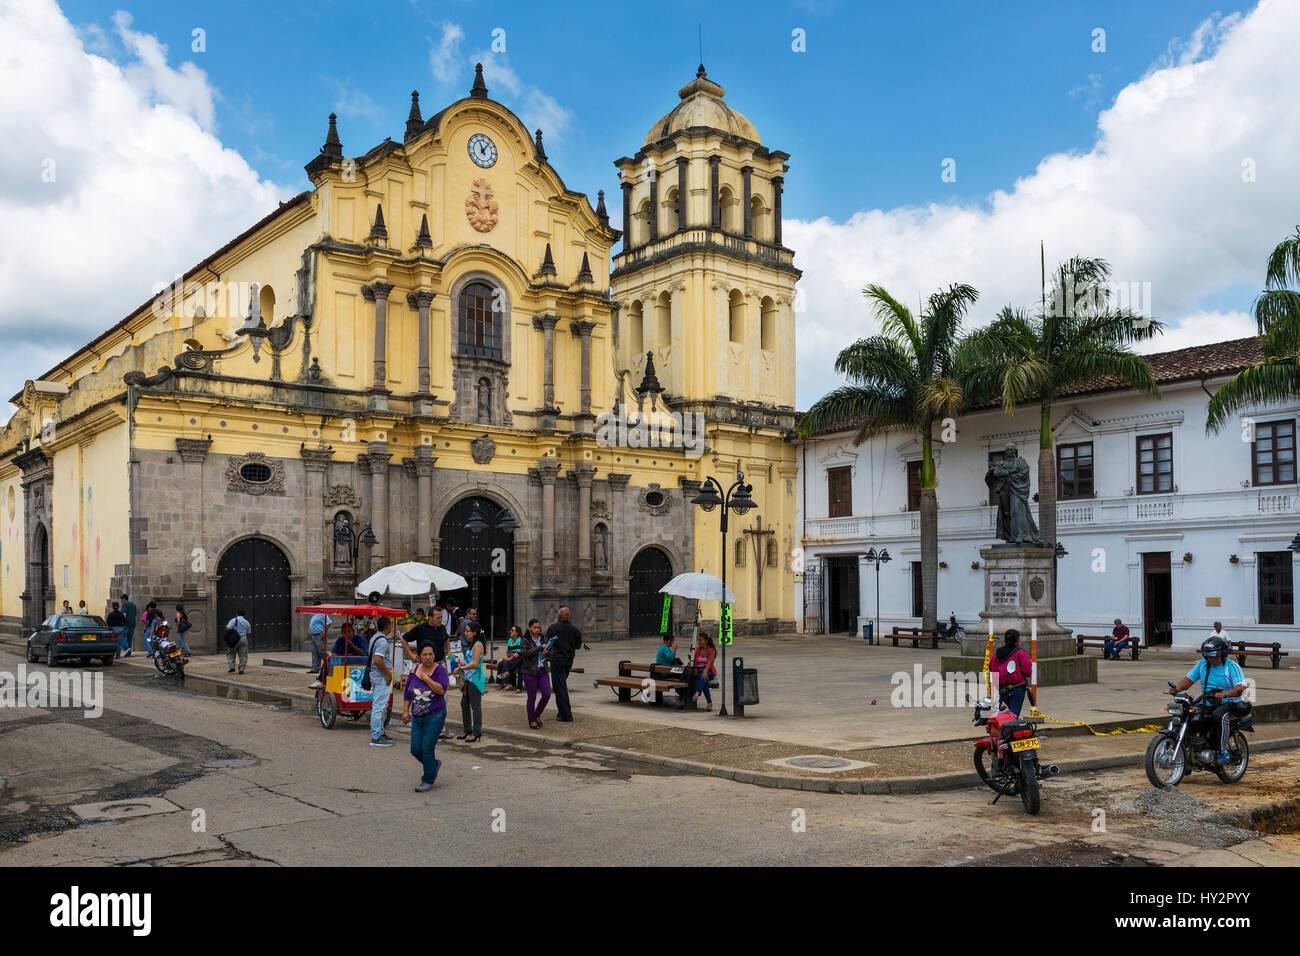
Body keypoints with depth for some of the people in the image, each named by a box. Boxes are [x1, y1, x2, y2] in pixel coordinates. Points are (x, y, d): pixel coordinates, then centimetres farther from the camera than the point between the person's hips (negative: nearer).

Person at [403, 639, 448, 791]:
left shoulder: (440, 669, -9)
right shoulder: (414, 670, 5)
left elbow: (442, 690, -23)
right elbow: (407, 694, 13)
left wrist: (426, 678, -18)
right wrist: (405, 711, 5)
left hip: (435, 717, -5)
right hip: (417, 718, 5)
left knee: (427, 749, -8)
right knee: (415, 749, 4)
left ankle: (428, 780, 8)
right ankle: (434, 764, 32)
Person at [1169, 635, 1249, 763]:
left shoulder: (1232, 666, -6)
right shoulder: (1202, 664, 11)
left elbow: (1241, 687, -19)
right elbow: (1189, 679, 9)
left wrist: (1224, 694, -37)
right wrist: (1177, 688, -11)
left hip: (1228, 703, -6)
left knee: (1219, 715, -38)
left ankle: (1223, 752, -28)